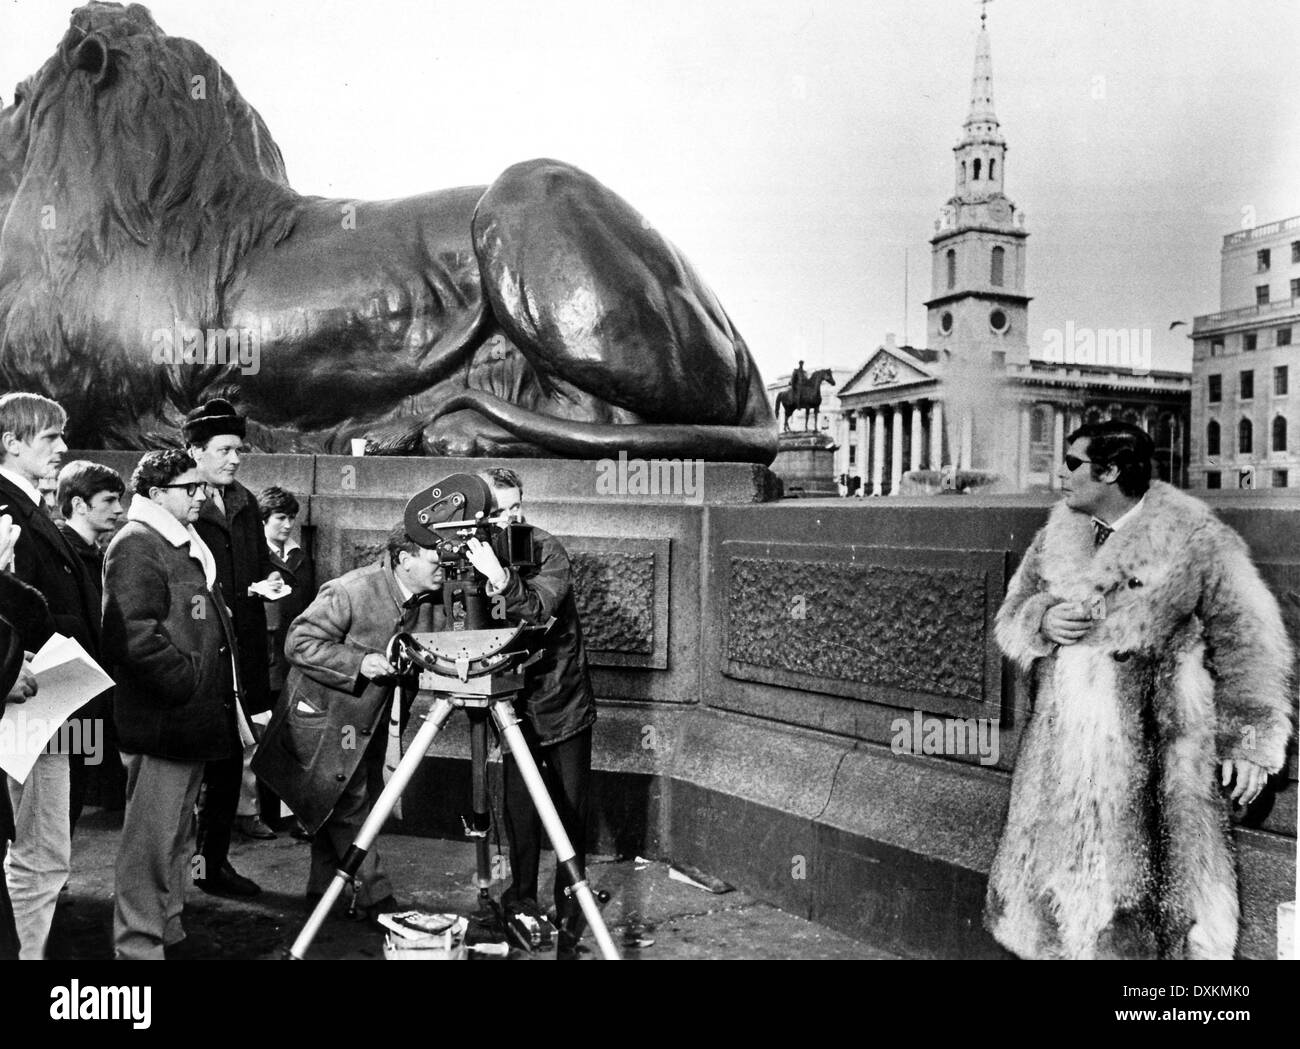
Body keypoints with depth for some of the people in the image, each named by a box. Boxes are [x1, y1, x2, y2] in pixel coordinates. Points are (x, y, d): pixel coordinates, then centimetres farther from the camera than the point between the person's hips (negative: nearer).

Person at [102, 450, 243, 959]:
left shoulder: (185, 545, 19)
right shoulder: (136, 546, -14)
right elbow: (136, 638, -24)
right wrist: (190, 684, -20)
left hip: (192, 719, 10)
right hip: (161, 723, -10)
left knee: (176, 837, 19)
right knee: (150, 839, -3)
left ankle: (168, 931, 32)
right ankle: (138, 944, 7)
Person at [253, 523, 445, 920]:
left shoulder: (429, 602, -3)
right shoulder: (349, 592, -24)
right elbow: (299, 643, -23)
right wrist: (359, 663, -30)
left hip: (367, 719, 7)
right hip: (323, 713, -7)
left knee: (345, 807, 13)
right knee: (349, 806, -7)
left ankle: (323, 892, 26)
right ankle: (375, 898, 1)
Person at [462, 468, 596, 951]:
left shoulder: (546, 549, -11)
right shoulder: (475, 555, 0)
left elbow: (540, 609, -27)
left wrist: (500, 577, -41)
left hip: (564, 701, -3)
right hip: (517, 704, 3)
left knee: (570, 812, 2)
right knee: (519, 808, 6)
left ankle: (568, 912, 17)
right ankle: (522, 901, 26)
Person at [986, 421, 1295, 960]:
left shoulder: (1196, 541, -9)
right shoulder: (1059, 532, 8)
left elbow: (1247, 641, -4)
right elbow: (1012, 613, 15)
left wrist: (1250, 740, -5)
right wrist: (1042, 618, -8)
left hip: (1152, 767, -5)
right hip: (1061, 750, 5)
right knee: (1057, 894, 12)